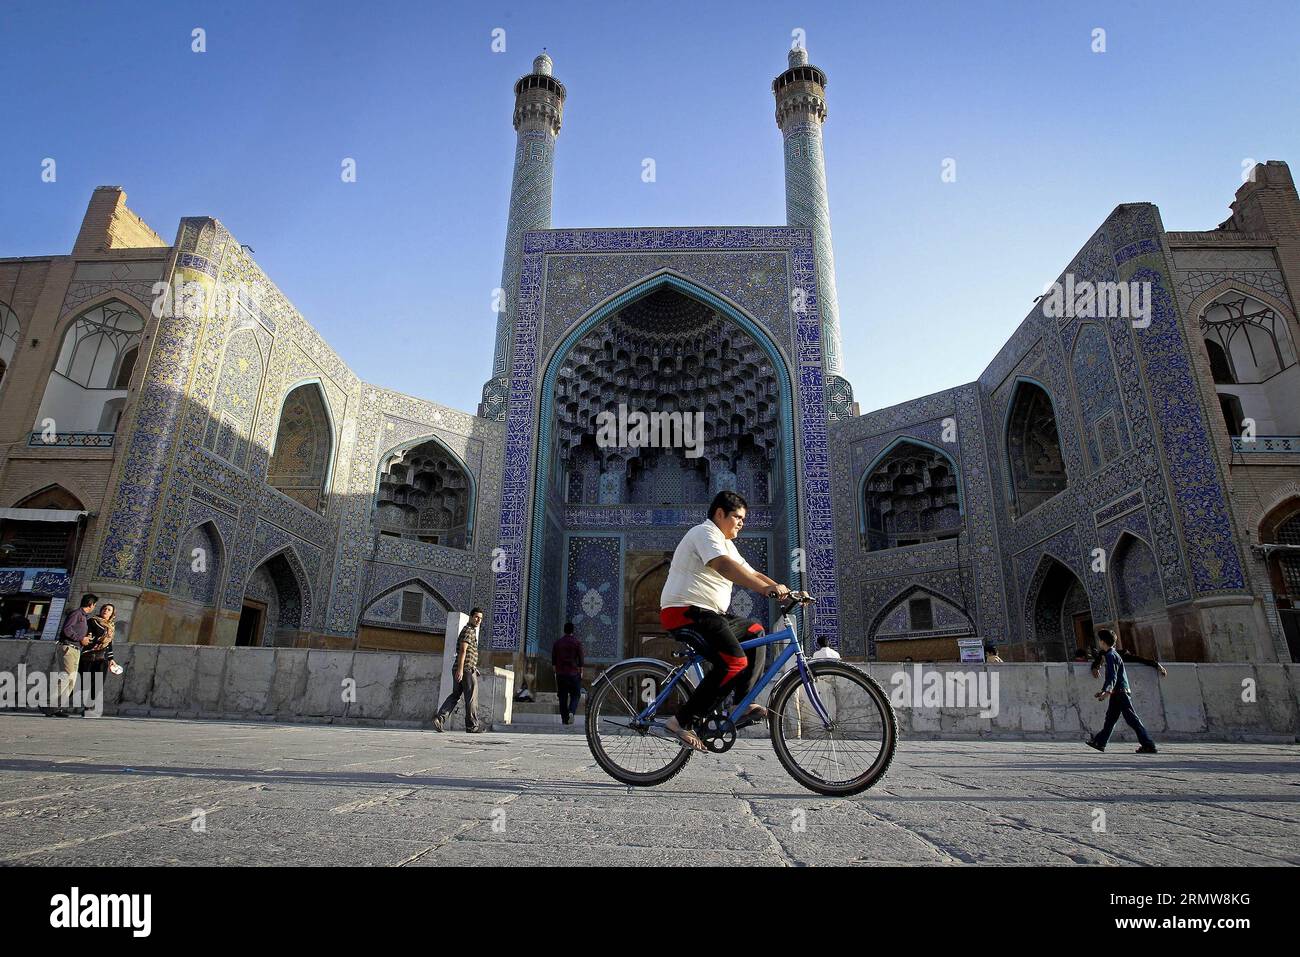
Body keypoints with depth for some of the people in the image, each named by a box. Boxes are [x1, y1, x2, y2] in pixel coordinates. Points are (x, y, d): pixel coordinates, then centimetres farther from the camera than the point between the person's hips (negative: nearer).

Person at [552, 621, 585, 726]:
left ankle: (564, 718, 8)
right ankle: (571, 712, -17)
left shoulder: (558, 643, 6)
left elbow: (553, 661, 10)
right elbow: (580, 660, -3)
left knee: (563, 697, 8)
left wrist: (556, 672, 18)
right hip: (574, 674, -2)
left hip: (561, 674, 2)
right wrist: (581, 672, 6)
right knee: (575, 695, 7)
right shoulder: (577, 643, -3)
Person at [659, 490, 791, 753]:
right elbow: (723, 566, -27)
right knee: (734, 661, -23)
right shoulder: (705, 533, -8)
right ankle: (681, 721, -19)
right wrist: (765, 587, -37)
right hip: (685, 611, -11)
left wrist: (785, 591, 2)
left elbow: (751, 573, 17)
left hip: (707, 614, 11)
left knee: (754, 630, 14)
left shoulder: (726, 544, 25)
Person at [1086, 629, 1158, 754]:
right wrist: (1104, 691, 29)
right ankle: (1099, 742, 15)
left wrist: (1107, 691, -30)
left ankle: (1149, 746, -4)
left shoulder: (1110, 655, -13)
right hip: (1118, 693, 10)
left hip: (1120, 692, -10)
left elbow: (1112, 677, -22)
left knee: (1132, 719, -7)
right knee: (1110, 718, 11)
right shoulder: (1112, 654, 17)